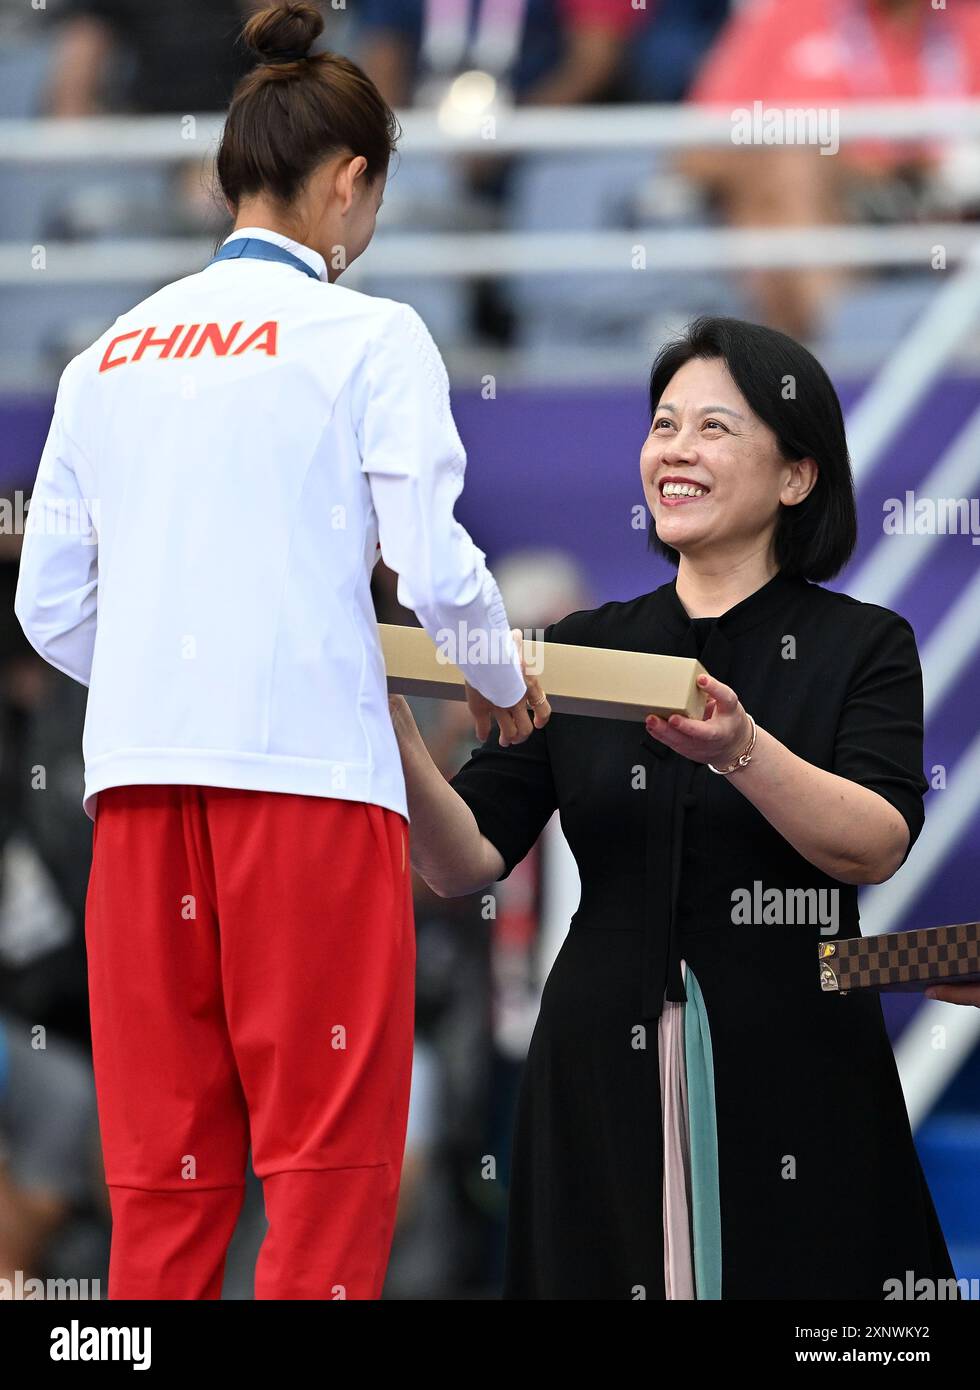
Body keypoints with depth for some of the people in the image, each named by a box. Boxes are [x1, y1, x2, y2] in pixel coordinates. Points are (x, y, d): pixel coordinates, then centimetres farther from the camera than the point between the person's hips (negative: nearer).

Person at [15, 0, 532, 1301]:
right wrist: (503, 685, 12)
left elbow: (51, 605, 13)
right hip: (309, 767, -5)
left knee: (162, 1170, 6)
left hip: (143, 775, 5)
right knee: (327, 1155, -2)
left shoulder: (110, 354, 14)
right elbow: (435, 568, -7)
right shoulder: (367, 336, 0)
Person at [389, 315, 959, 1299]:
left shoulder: (862, 646, 2)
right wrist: (393, 737, -17)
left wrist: (741, 751, -31)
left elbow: (874, 846, -15)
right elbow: (464, 863, 1)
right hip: (609, 1069, 2)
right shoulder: (584, 648, 9)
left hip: (790, 1075, -2)